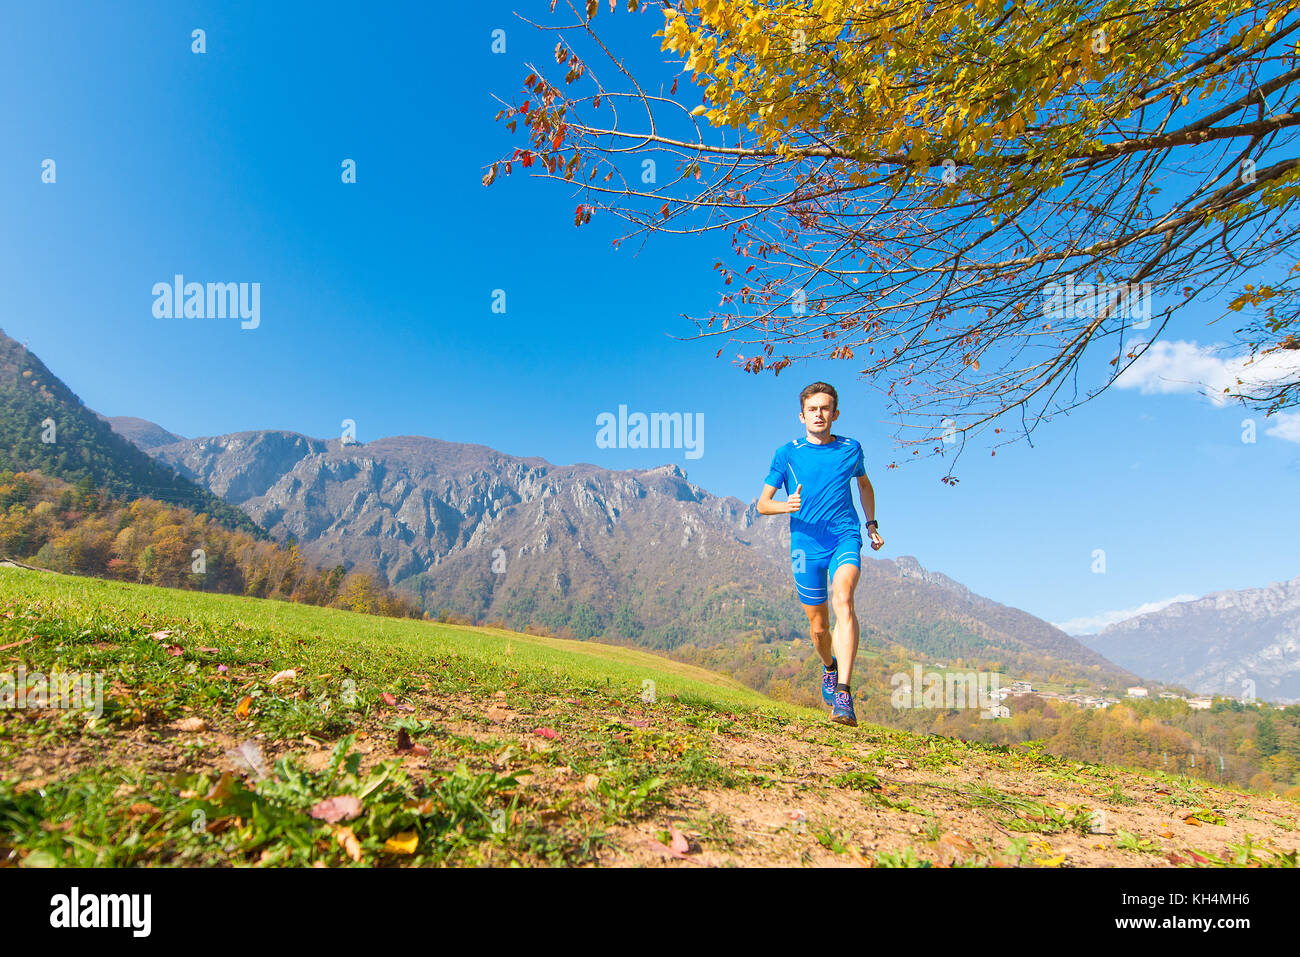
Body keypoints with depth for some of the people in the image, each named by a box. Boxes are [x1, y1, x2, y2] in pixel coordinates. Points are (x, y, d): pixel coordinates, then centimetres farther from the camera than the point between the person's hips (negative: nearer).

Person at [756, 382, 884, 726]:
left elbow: (864, 484, 30)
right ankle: (829, 667, 43)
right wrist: (786, 505, -17)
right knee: (818, 626, 8)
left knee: (843, 598, -29)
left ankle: (843, 693, -34)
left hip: (845, 536, 0)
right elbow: (762, 504, 4)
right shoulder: (787, 453, 4)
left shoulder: (851, 449, 9)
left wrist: (872, 524, 23)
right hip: (806, 544, 1)